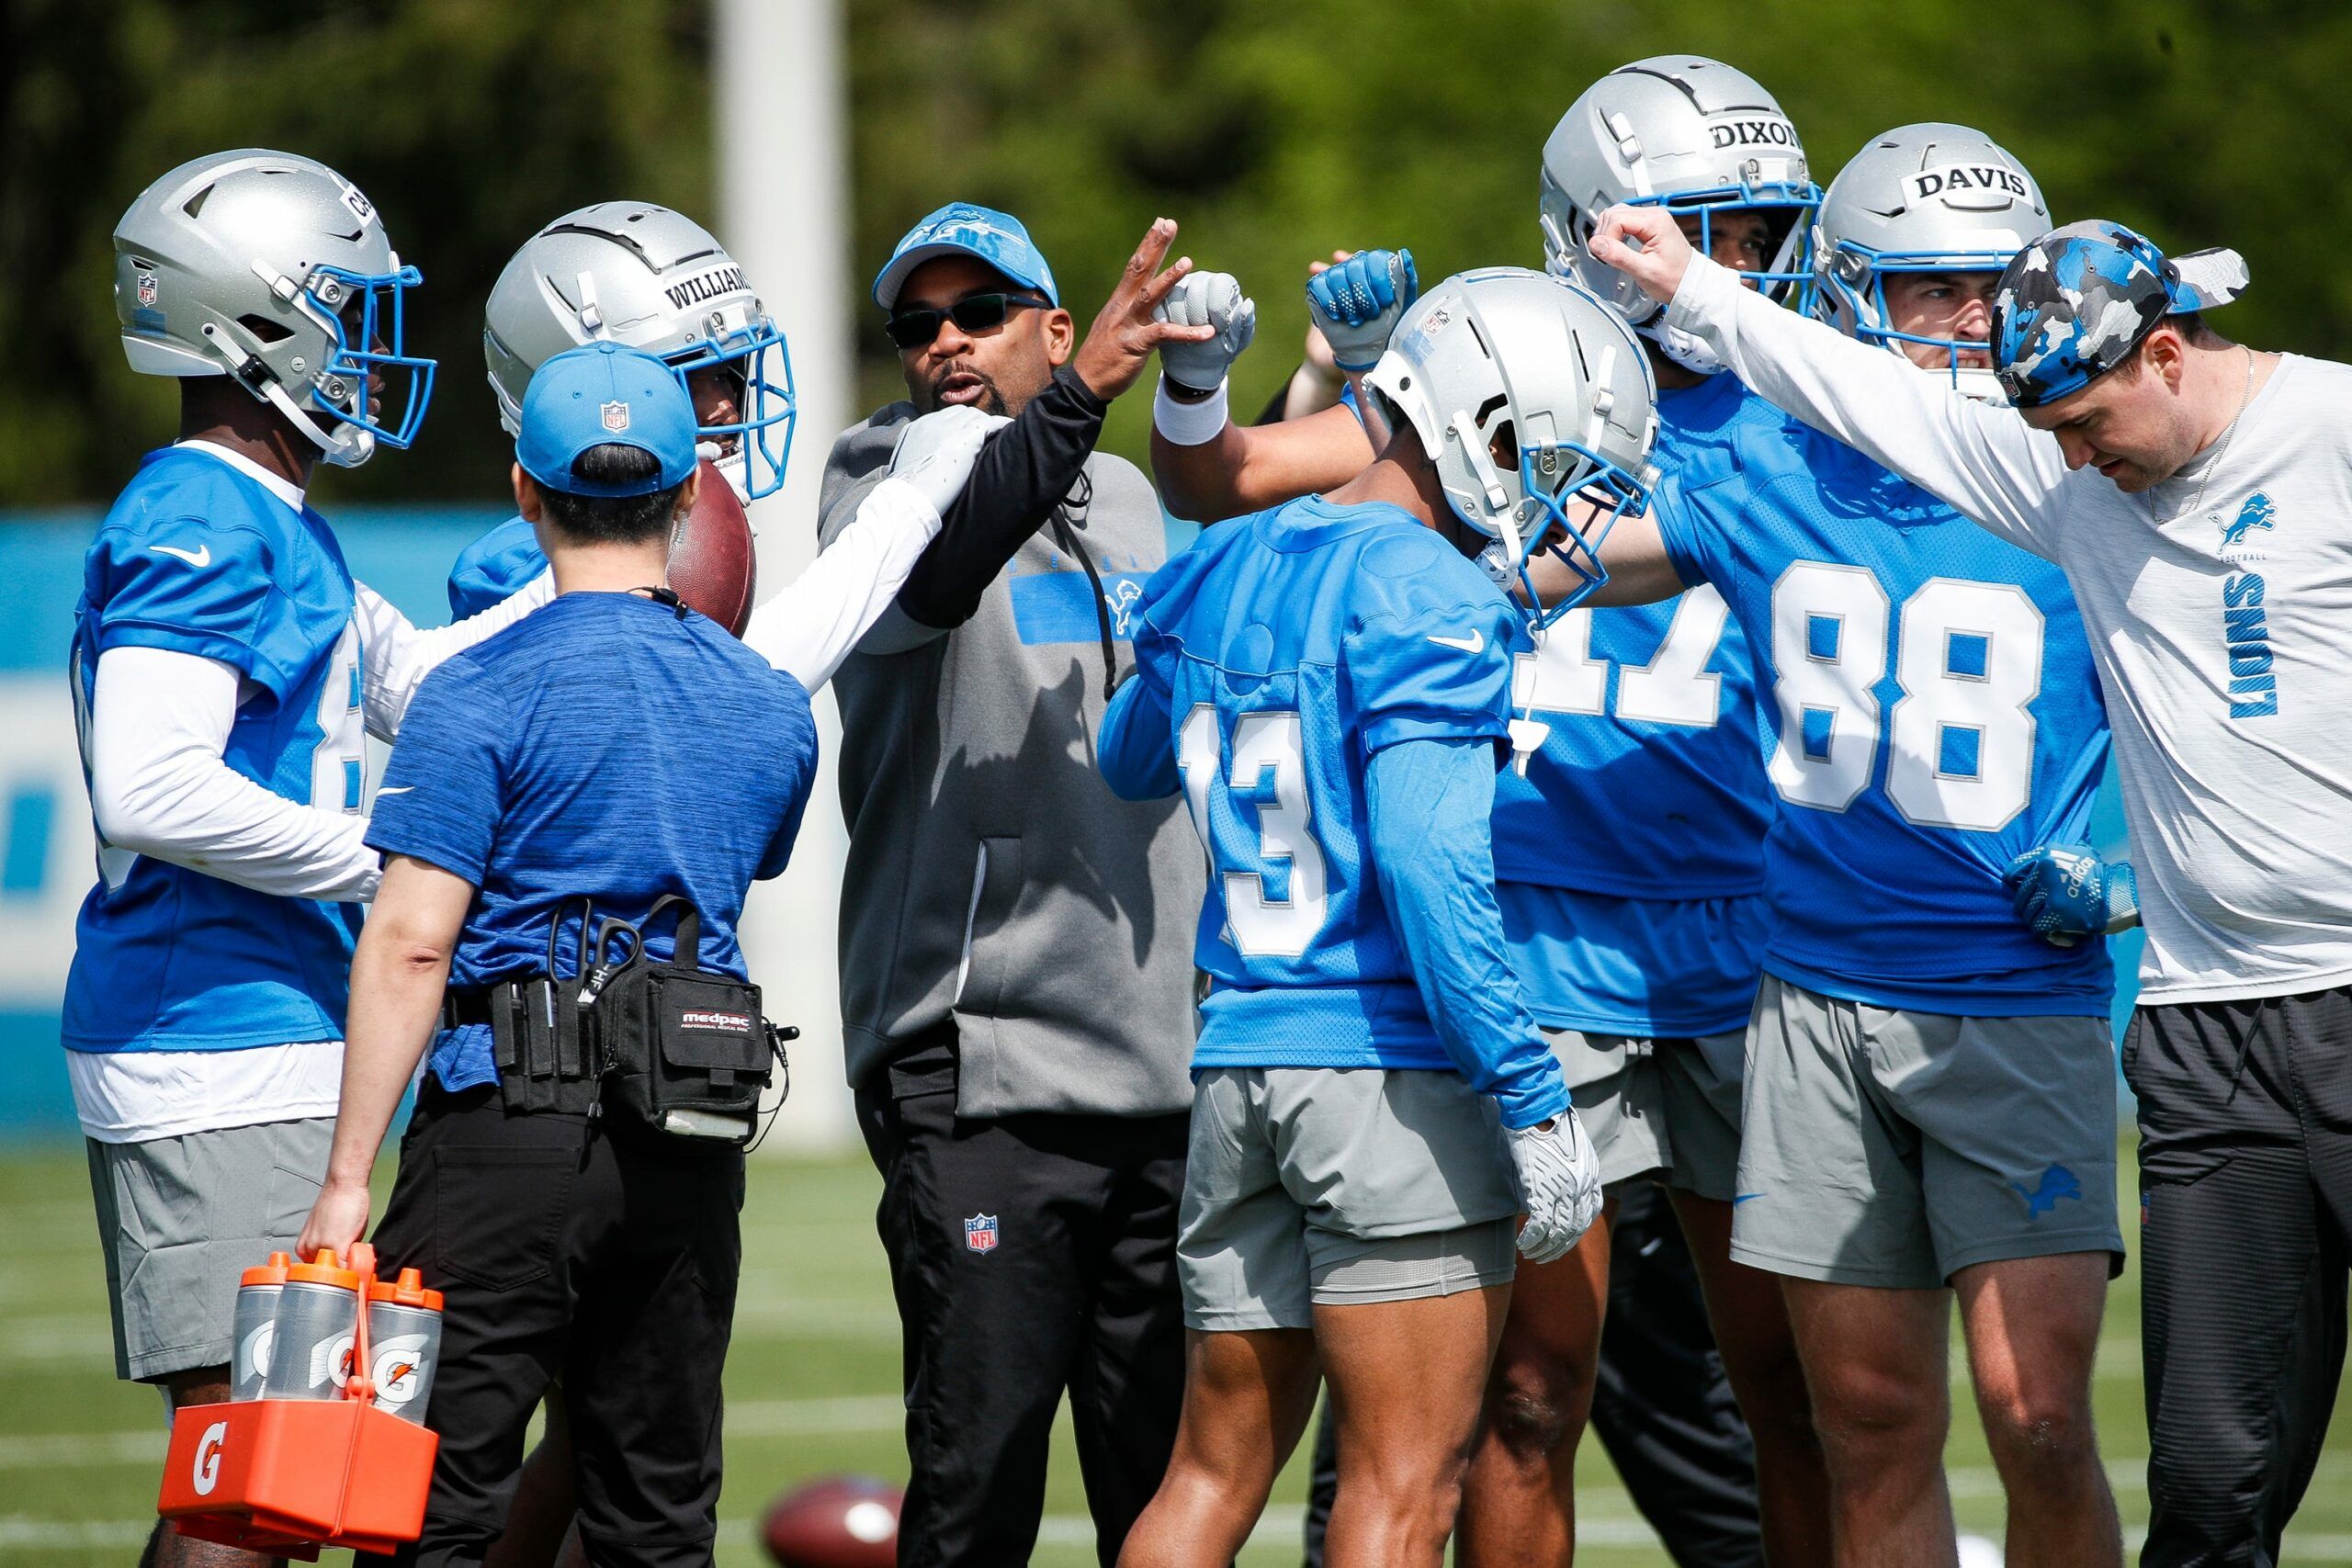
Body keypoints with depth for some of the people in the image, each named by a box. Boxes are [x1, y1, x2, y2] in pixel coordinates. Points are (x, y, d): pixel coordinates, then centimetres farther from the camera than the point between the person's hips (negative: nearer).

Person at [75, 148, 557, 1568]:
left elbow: (415, 683, 32)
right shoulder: (202, 528, -14)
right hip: (218, 1064, -10)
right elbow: (149, 790, -25)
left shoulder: (281, 530, 17)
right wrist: (386, 858, -16)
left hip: (278, 1041, 10)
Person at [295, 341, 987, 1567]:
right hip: (693, 1147, 5)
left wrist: (348, 1178, -10)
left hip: (511, 1122, -5)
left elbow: (411, 945, -11)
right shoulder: (772, 707, 10)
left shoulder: (485, 696, -7)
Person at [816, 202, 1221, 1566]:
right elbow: (936, 579, -27)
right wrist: (1080, 398, -39)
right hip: (980, 1067, -6)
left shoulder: (1127, 504, 18)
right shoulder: (887, 477, 0)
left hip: (1165, 1068, 6)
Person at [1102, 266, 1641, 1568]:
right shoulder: (1429, 599, -12)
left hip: (1237, 1057, 8)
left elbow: (1130, 763, 30)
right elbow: (1429, 861, -20)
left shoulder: (1221, 574, 12)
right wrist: (1534, 1103, -19)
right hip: (1392, 1066, -7)